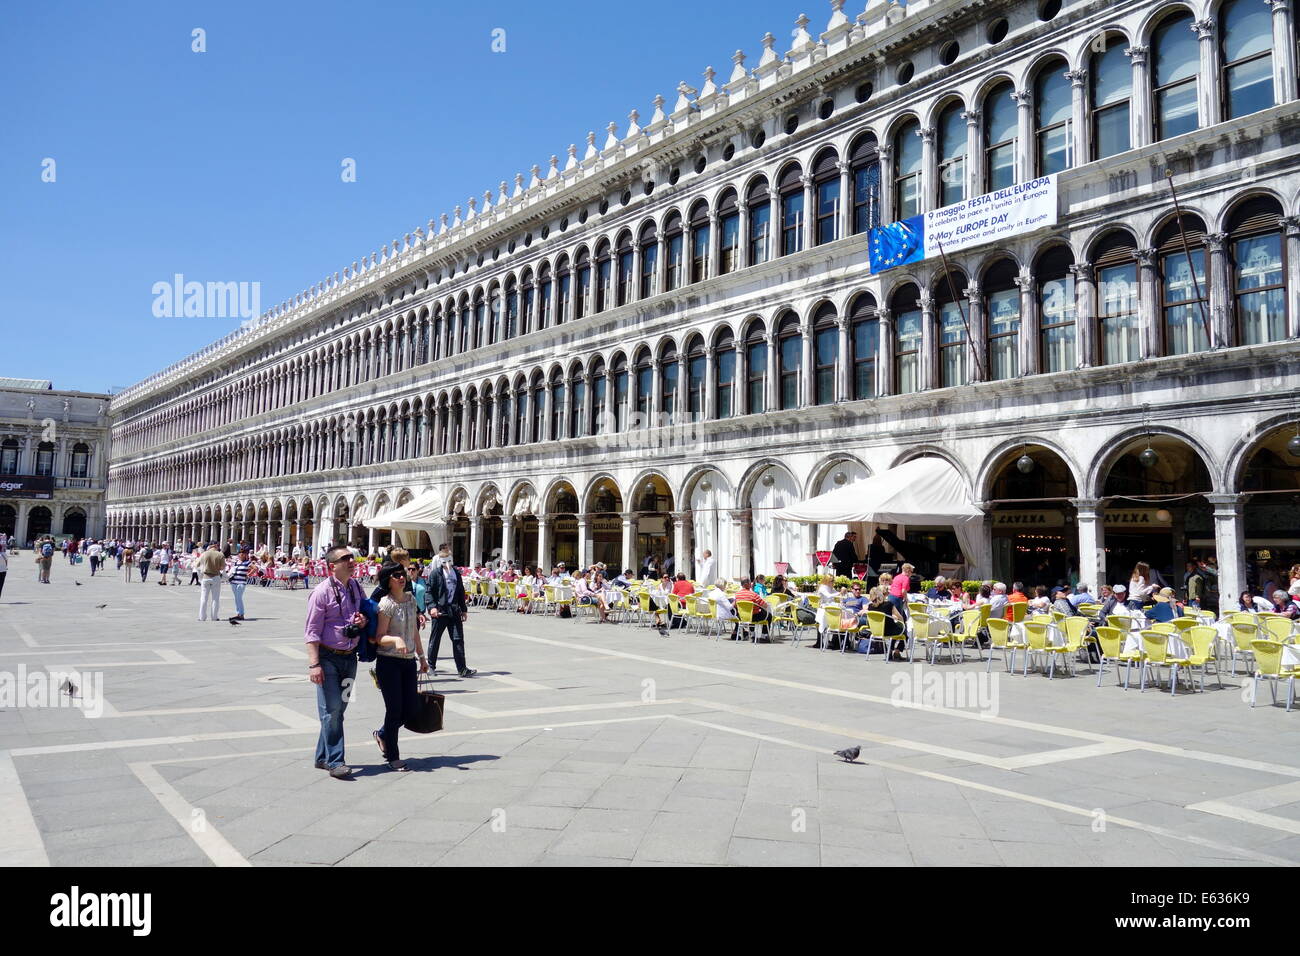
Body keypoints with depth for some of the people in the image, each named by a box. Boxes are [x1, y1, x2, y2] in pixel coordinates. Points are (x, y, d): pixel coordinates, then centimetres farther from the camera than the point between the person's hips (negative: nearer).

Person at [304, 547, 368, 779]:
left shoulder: (356, 588, 8)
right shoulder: (322, 592, -11)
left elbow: (367, 613, 24)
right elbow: (312, 631, -12)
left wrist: (364, 621, -1)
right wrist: (314, 664, -18)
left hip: (350, 657, 7)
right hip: (328, 657, -6)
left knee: (339, 708, 12)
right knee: (332, 710, -8)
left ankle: (322, 757, 24)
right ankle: (335, 762, -2)